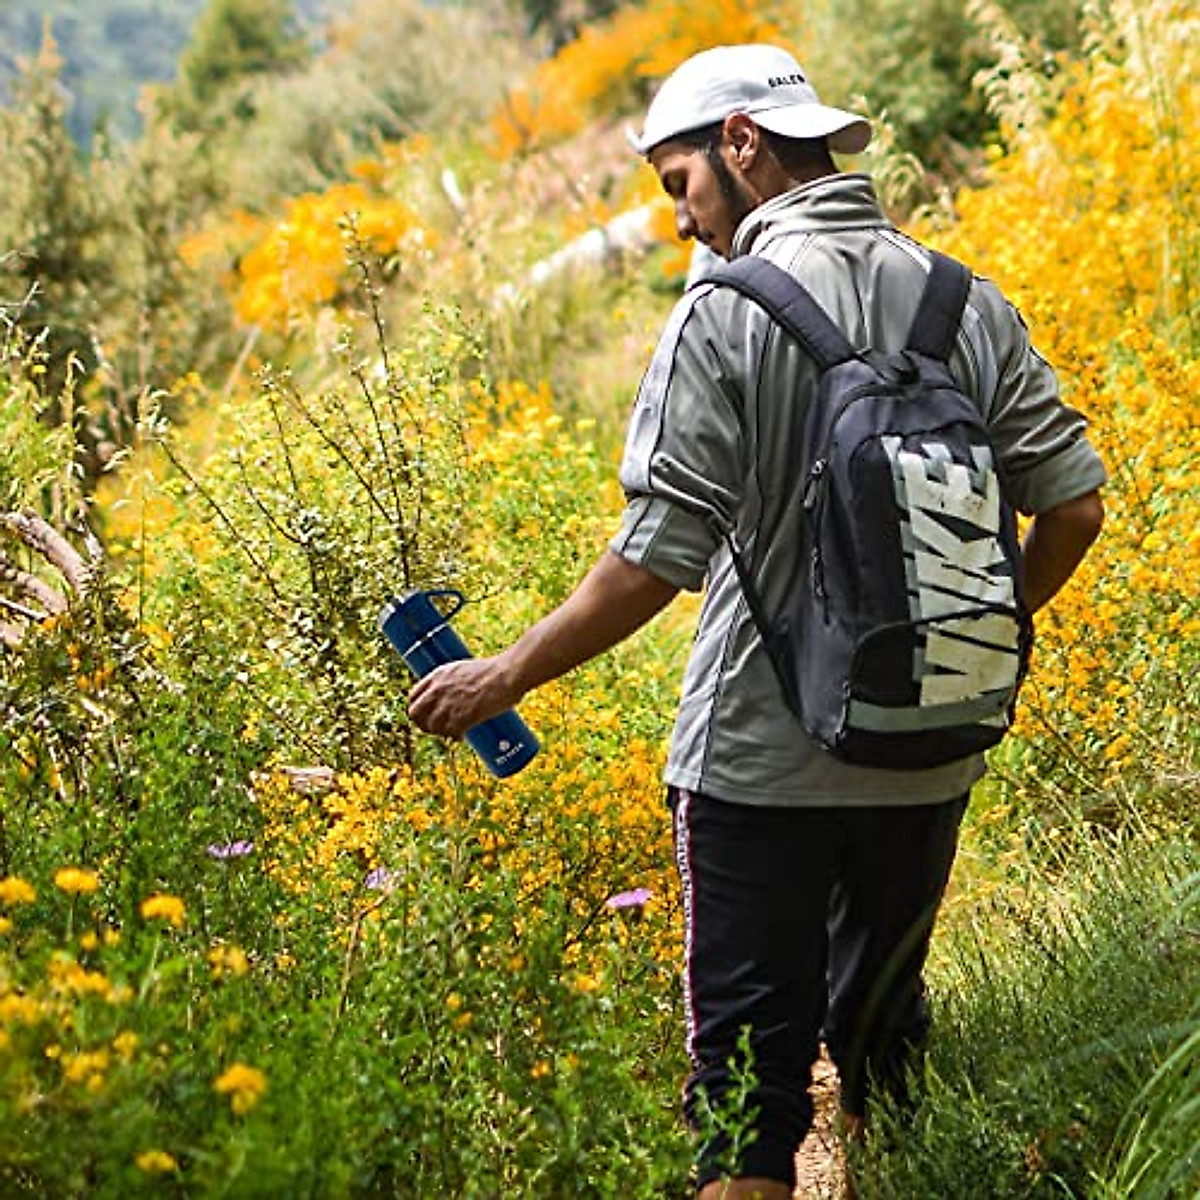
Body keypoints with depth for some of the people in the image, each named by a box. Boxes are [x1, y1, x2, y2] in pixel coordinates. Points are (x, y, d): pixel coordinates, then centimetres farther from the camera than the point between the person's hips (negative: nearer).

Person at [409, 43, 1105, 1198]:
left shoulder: (725, 314, -13)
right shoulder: (969, 303, 2)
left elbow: (659, 559, -17)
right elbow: (1073, 505, 3)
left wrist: (505, 674, -6)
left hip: (762, 759, -5)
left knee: (749, 1060, 2)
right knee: (881, 1033, 22)